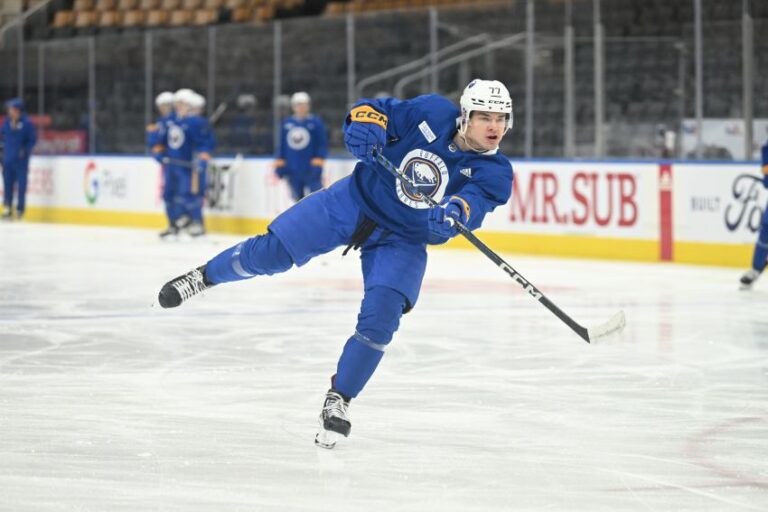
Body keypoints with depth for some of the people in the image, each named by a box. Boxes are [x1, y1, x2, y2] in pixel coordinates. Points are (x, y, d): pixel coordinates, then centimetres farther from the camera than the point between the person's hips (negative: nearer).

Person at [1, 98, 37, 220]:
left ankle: (20, 209, 7)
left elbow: (33, 139, -5)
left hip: (21, 159, -5)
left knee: (21, 184, -1)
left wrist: (25, 150, -15)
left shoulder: (26, 123, -9)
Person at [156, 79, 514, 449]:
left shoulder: (494, 172, -15)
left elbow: (476, 202, -33)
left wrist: (454, 214, -56)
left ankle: (338, 401, 7)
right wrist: (365, 127, -31)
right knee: (272, 252, -3)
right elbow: (372, 111, -8)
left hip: (403, 242, 0)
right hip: (356, 200, 0)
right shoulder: (432, 114, -15)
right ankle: (203, 277, 25)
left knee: (379, 322, -13)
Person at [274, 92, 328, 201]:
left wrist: (317, 165, -13)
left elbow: (322, 145, -5)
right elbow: (282, 146, 14)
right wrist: (279, 166, 10)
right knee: (298, 200, 11)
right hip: (293, 171, 4)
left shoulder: (316, 122, -3)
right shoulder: (287, 123, 9)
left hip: (310, 171, -4)